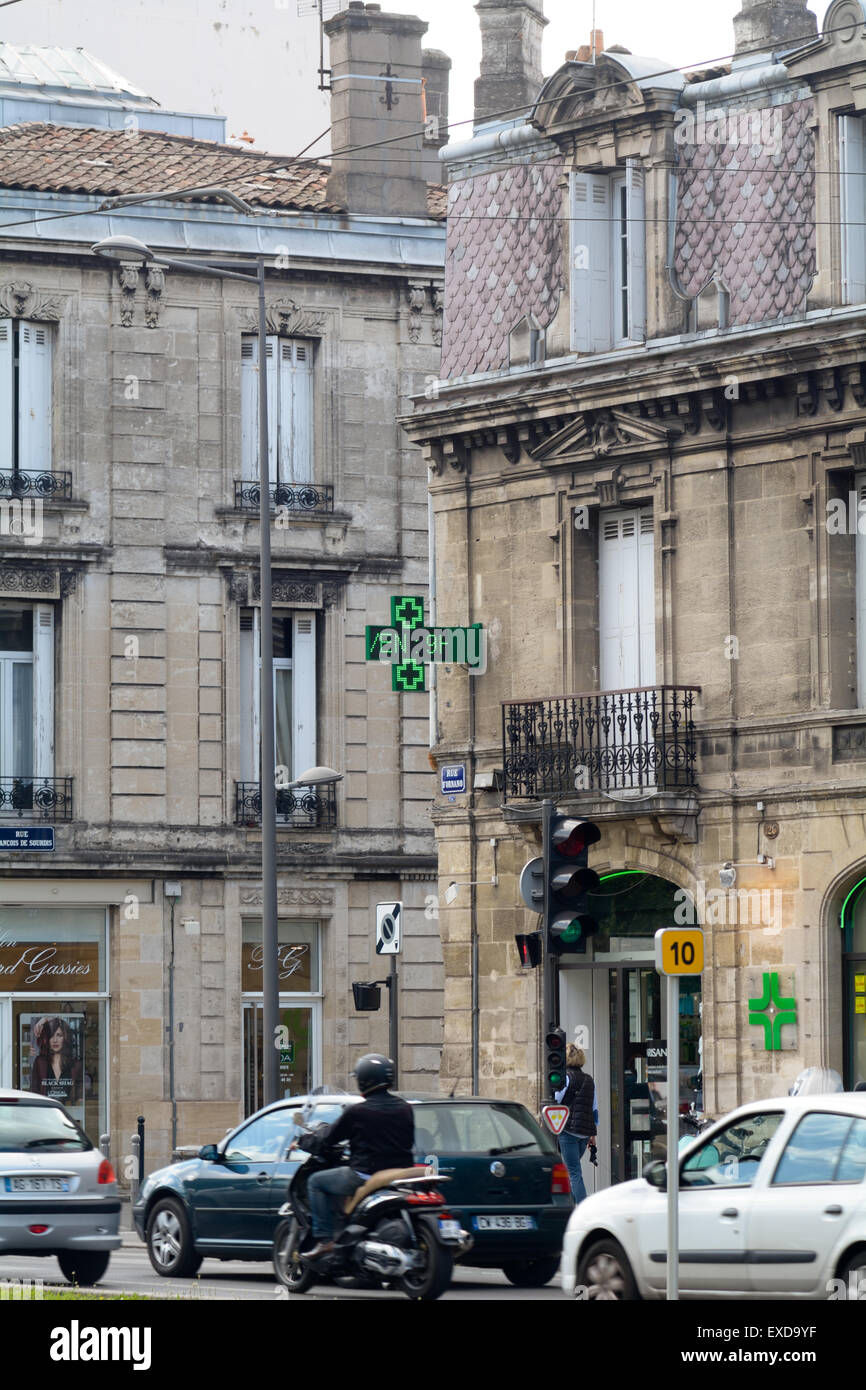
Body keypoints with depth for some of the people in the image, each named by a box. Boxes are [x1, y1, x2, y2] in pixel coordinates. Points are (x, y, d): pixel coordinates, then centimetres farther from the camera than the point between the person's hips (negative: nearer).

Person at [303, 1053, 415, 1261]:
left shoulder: (356, 1112, -10)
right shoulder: (405, 1109, 6)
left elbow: (328, 1140, 0)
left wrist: (301, 1143, 18)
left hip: (366, 1176, -6)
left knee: (317, 1181, 12)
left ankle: (324, 1239, 2)